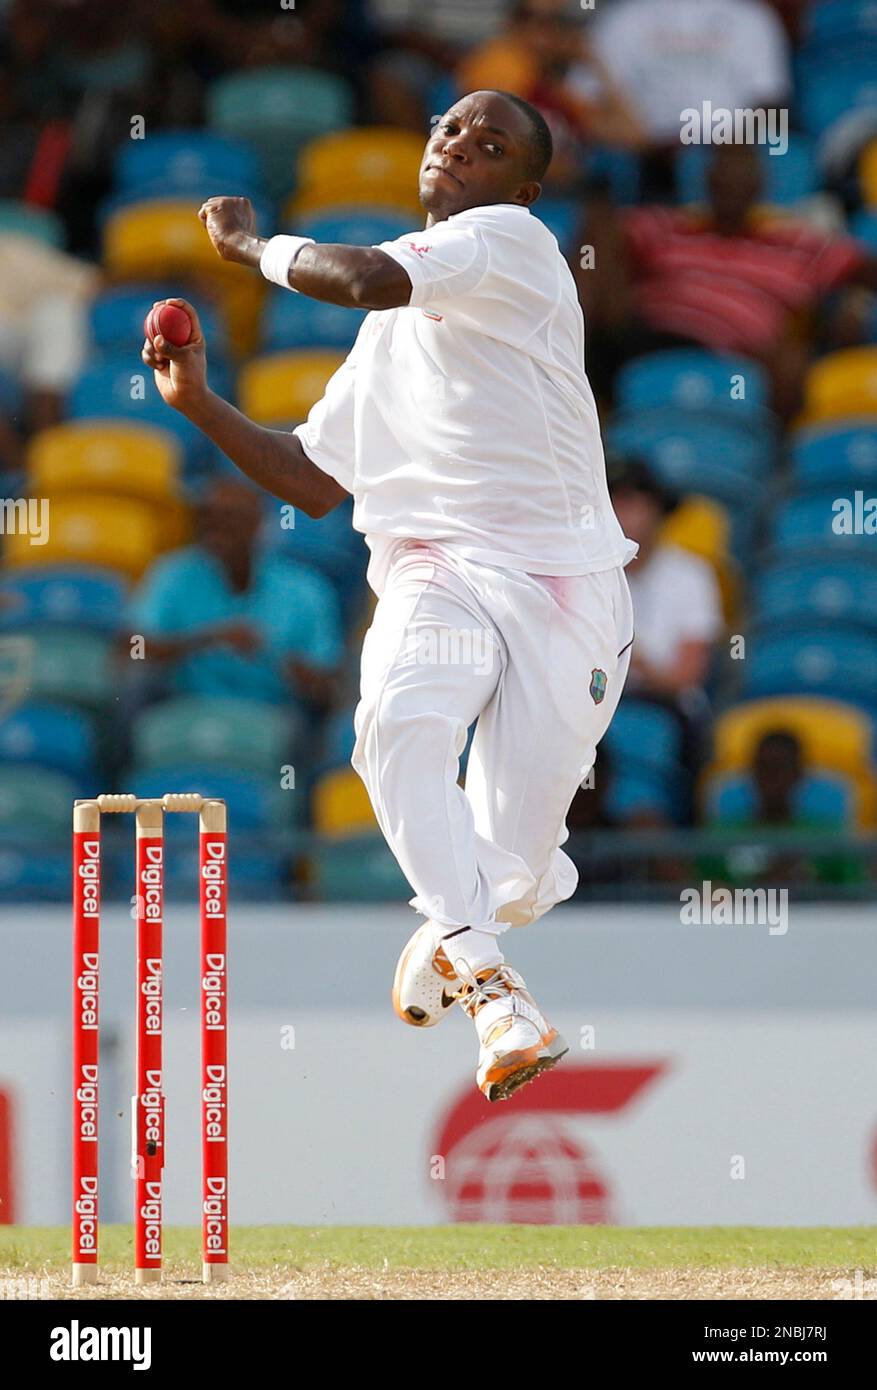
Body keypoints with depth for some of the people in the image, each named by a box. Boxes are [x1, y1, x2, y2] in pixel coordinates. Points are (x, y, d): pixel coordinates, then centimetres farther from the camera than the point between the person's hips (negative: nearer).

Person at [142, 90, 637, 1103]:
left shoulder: (512, 240, 2)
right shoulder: (389, 334, 24)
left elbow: (368, 277, -16)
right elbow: (314, 481, 30)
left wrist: (249, 244, 1)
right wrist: (199, 403, 19)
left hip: (562, 582, -4)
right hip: (431, 573, 4)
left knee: (515, 874, -7)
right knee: (401, 722, -33)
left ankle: (452, 931, 32)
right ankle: (489, 986, -33)